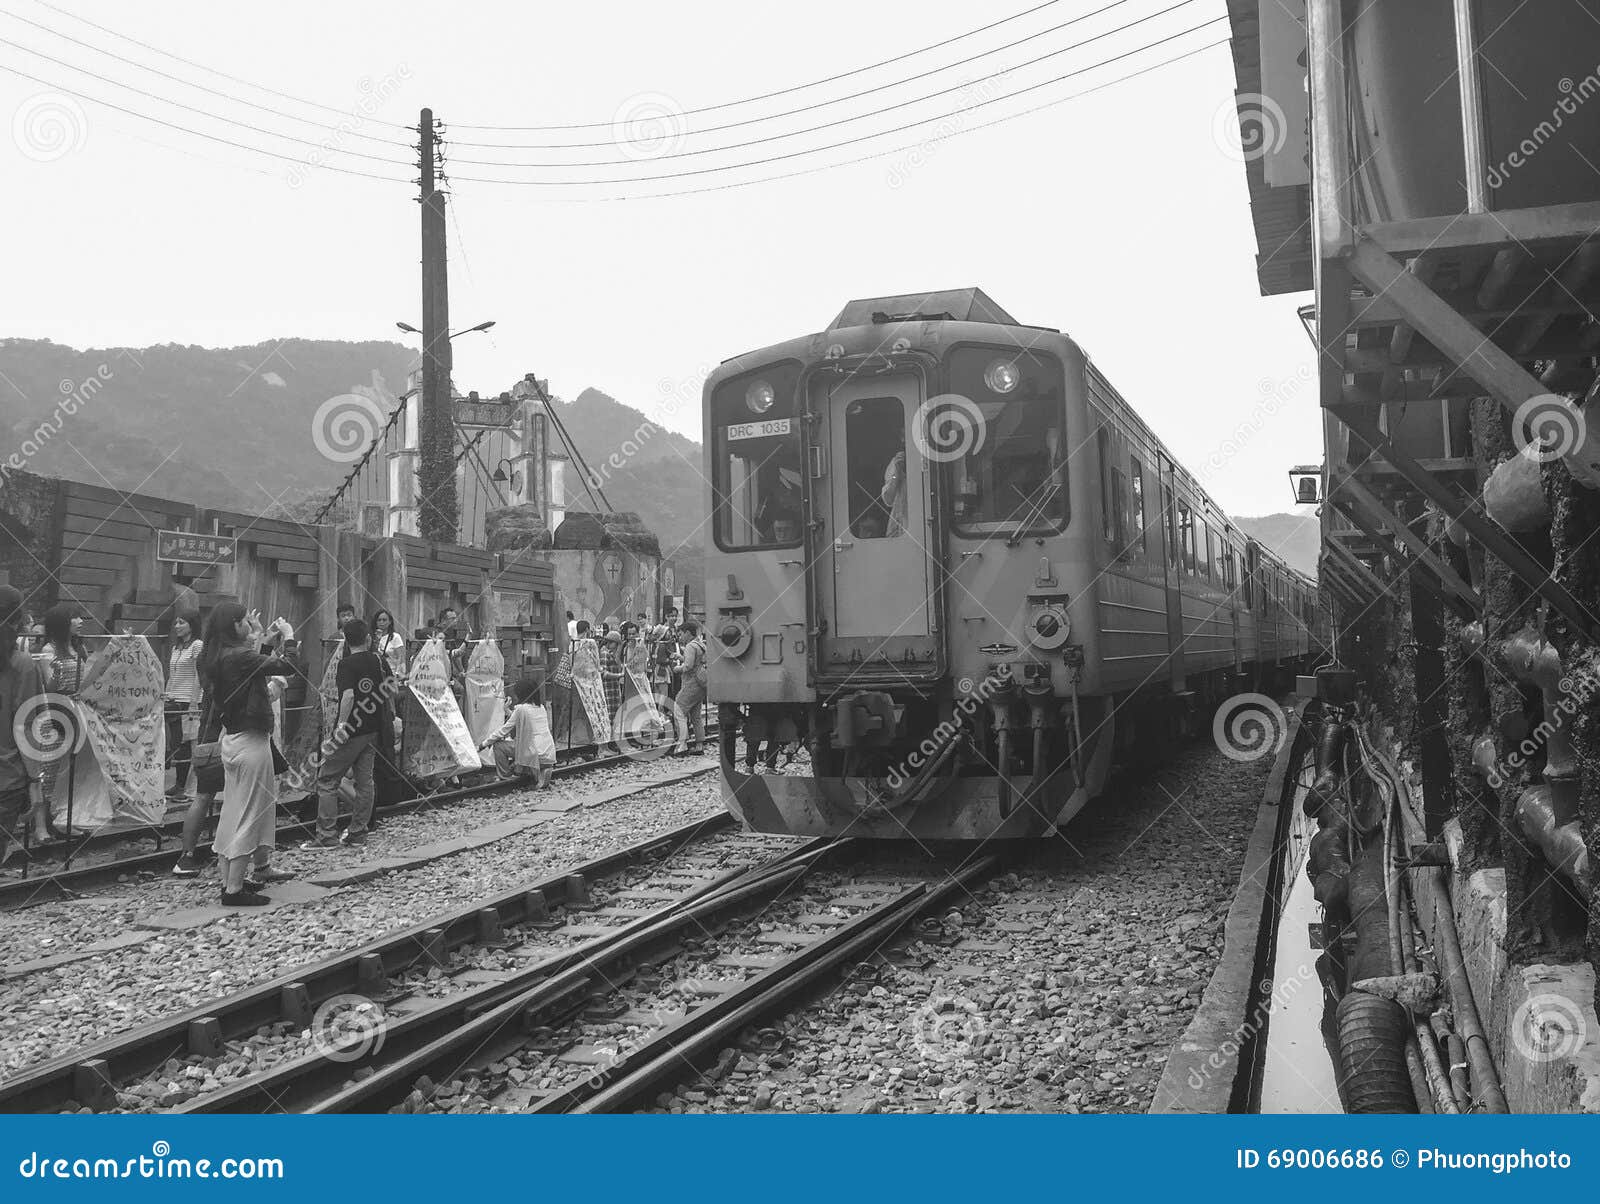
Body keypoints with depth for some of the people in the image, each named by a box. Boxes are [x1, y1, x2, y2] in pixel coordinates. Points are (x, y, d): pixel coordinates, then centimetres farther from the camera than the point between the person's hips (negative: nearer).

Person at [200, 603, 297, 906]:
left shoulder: (216, 657, 6)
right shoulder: (238, 656, -21)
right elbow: (289, 667, -21)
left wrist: (267, 643, 18)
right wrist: (288, 637, -5)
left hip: (231, 737, 10)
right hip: (250, 740, -10)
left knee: (233, 811, 16)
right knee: (248, 814, -3)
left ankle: (229, 881, 25)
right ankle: (235, 889, 1)